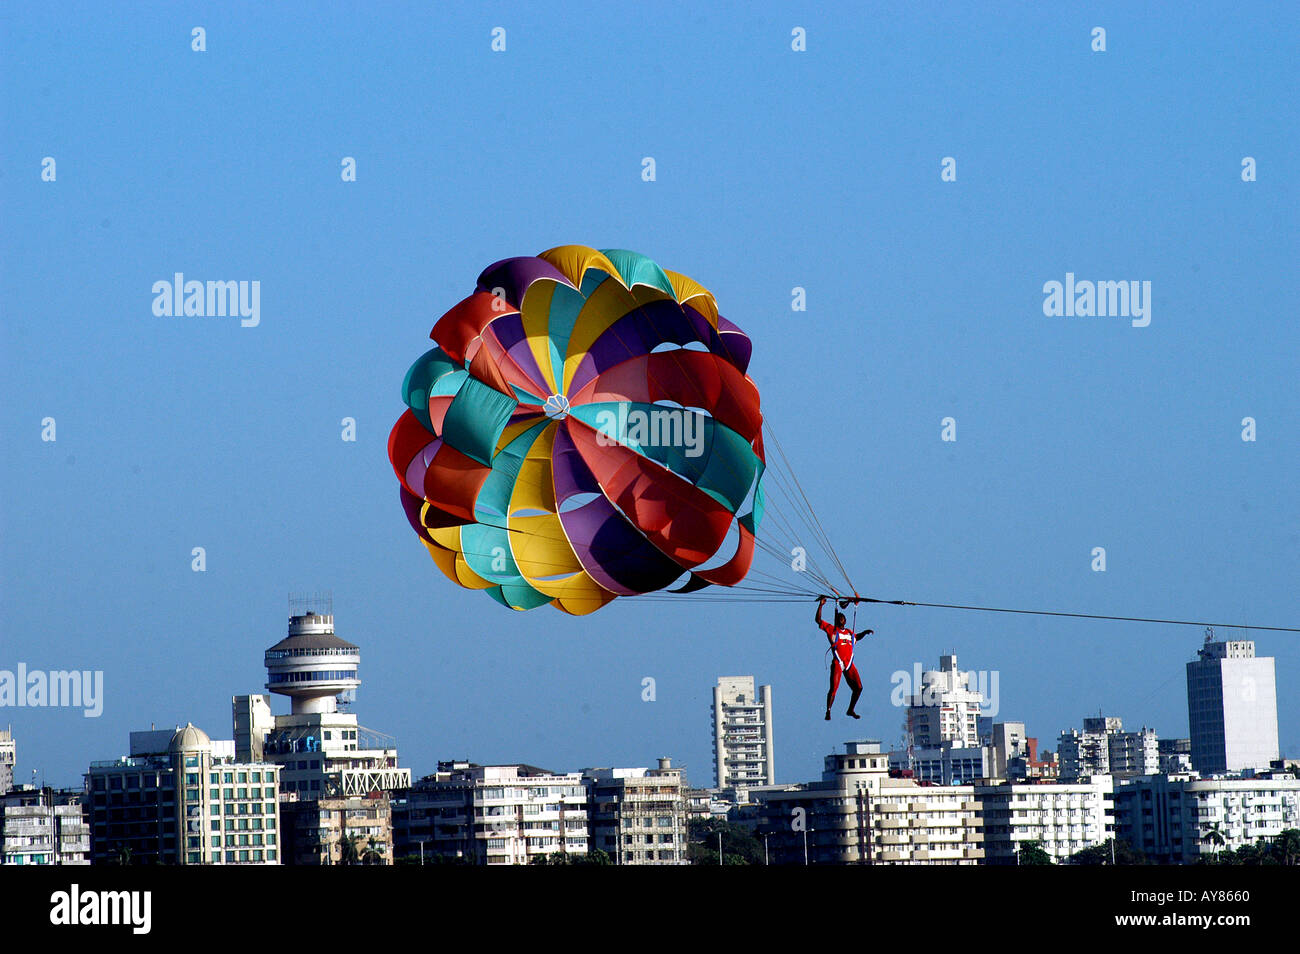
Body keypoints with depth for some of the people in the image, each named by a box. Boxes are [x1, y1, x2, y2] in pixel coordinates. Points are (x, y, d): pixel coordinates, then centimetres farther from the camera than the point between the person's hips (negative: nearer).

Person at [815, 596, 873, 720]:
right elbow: (818, 620, 2)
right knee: (834, 688, -12)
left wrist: (865, 632, 28)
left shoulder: (849, 632, 21)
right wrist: (820, 605, -3)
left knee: (858, 688, 3)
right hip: (837, 663, -5)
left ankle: (851, 711, 18)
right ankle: (828, 711, -4)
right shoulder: (832, 630, 6)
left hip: (849, 664, 5)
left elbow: (857, 637, 44)